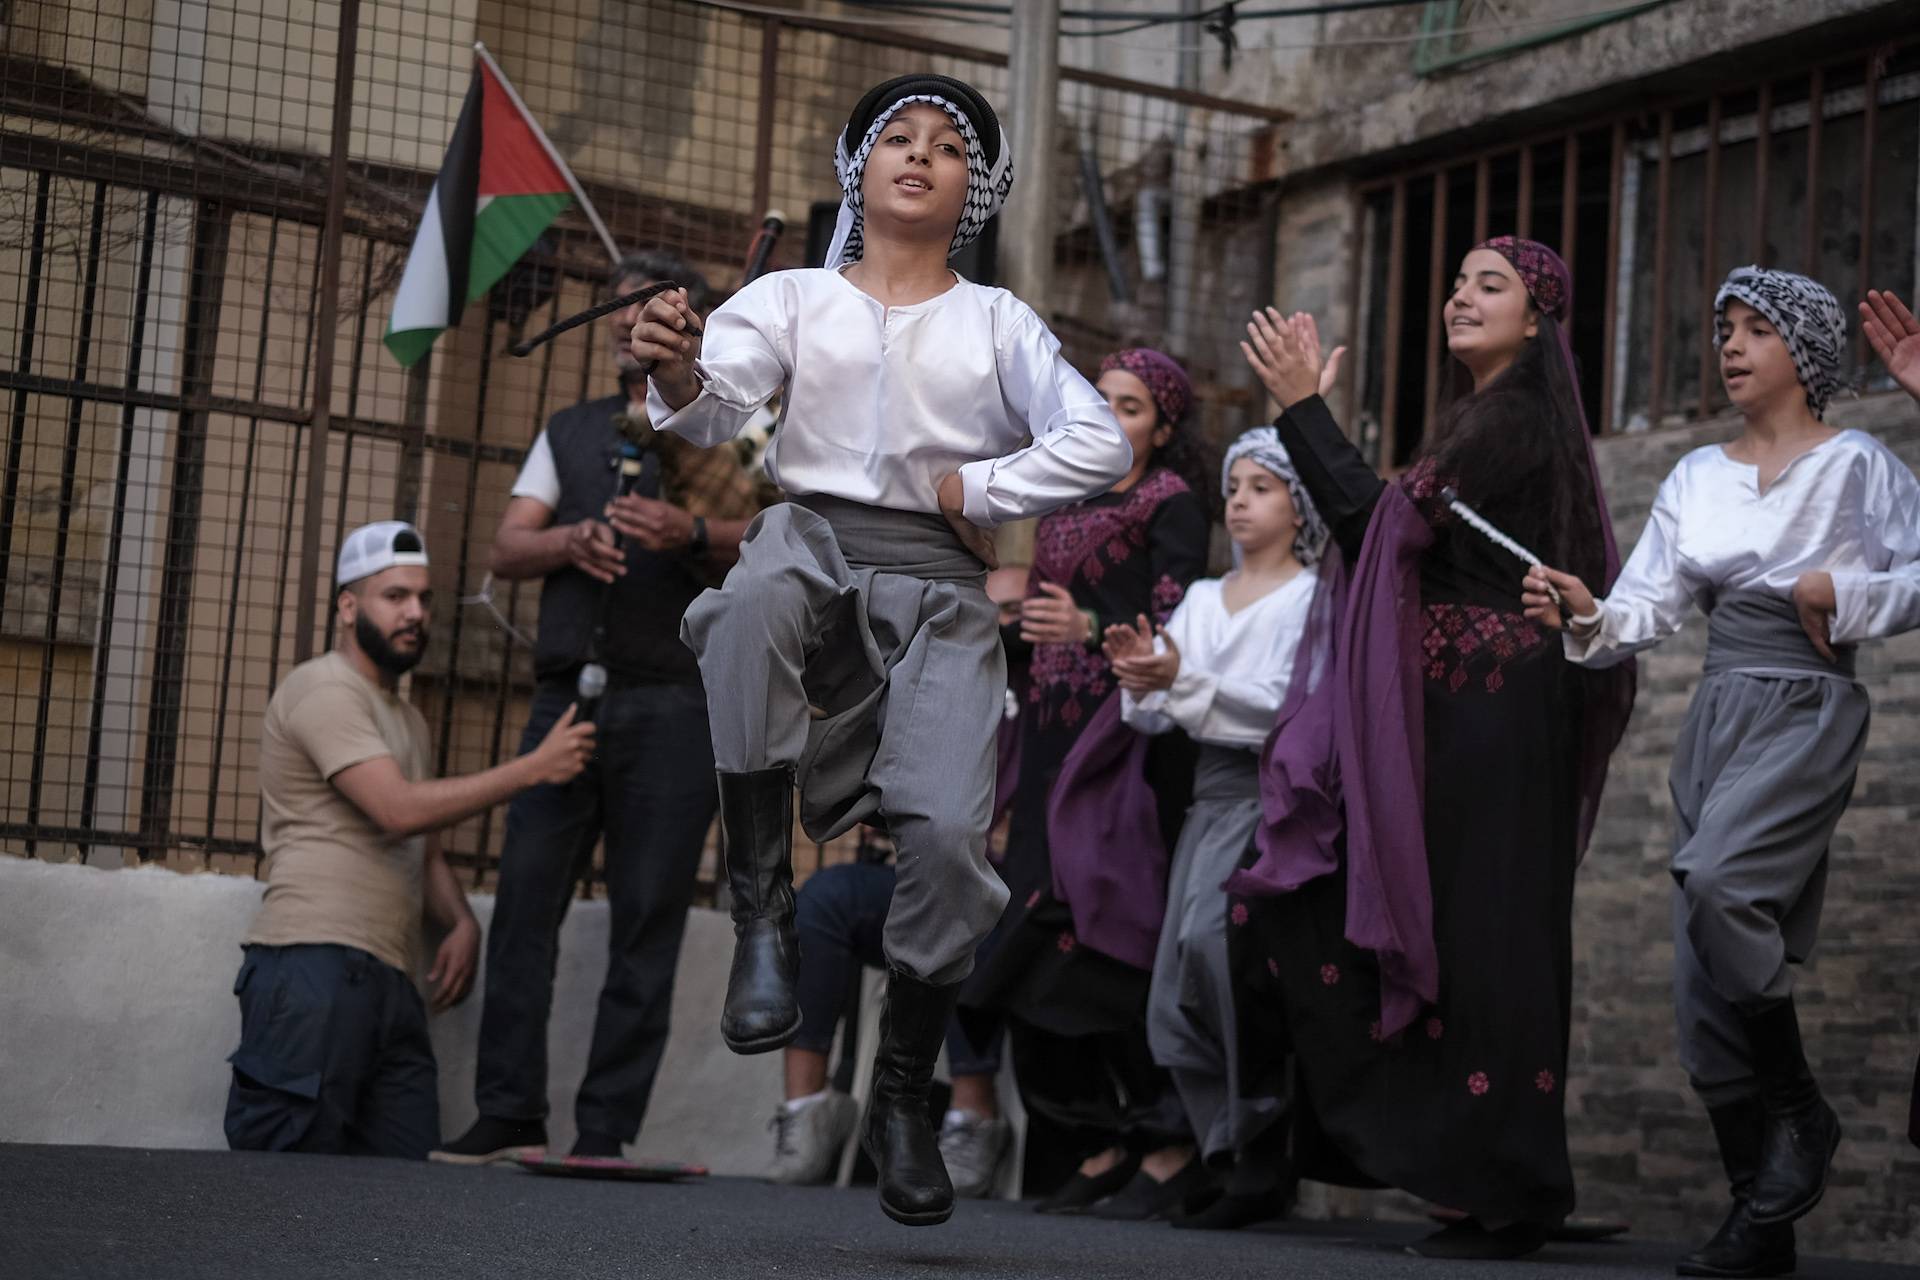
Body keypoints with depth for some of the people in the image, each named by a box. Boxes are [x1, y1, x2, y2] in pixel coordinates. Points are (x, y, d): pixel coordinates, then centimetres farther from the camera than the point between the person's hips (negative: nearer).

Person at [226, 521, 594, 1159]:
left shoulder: (407, 717, 27)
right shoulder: (324, 689, -3)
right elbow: (400, 810, -15)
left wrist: (462, 923, 7)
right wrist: (535, 767, -12)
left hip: (389, 980, 9)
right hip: (315, 962, -9)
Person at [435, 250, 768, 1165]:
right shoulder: (571, 431, 22)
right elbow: (506, 548, 14)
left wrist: (690, 531, -21)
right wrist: (572, 538, -7)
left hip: (672, 703, -4)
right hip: (567, 692, 4)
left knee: (647, 923, -3)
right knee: (524, 900, -4)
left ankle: (606, 1134, 0)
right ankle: (509, 1116, 2)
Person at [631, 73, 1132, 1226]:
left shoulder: (995, 321, 16)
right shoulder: (795, 299, 13)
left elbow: (1099, 444, 3)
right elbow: (717, 408, -6)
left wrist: (968, 491, -3)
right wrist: (677, 370, -28)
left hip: (938, 590, 1)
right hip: (815, 541, -1)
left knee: (949, 830, -21)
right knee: (755, 601, -40)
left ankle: (905, 1095, 2)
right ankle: (764, 916, -28)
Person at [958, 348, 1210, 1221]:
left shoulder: (1170, 506, -1)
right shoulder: (1067, 508, 21)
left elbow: (1177, 624, -15)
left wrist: (1091, 629, -28)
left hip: (1124, 739, -7)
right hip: (1054, 739, 7)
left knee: (1101, 936, -15)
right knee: (1041, 943, 1)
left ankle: (1170, 1148, -7)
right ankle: (1103, 1148, 7)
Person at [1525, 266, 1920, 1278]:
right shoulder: (1697, 476, 17)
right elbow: (1649, 605, 9)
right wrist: (1585, 615, -10)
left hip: (1806, 710, -6)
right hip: (1715, 717, 6)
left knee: (1716, 877, -32)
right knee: (1703, 988, 0)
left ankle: (1800, 1114, -12)